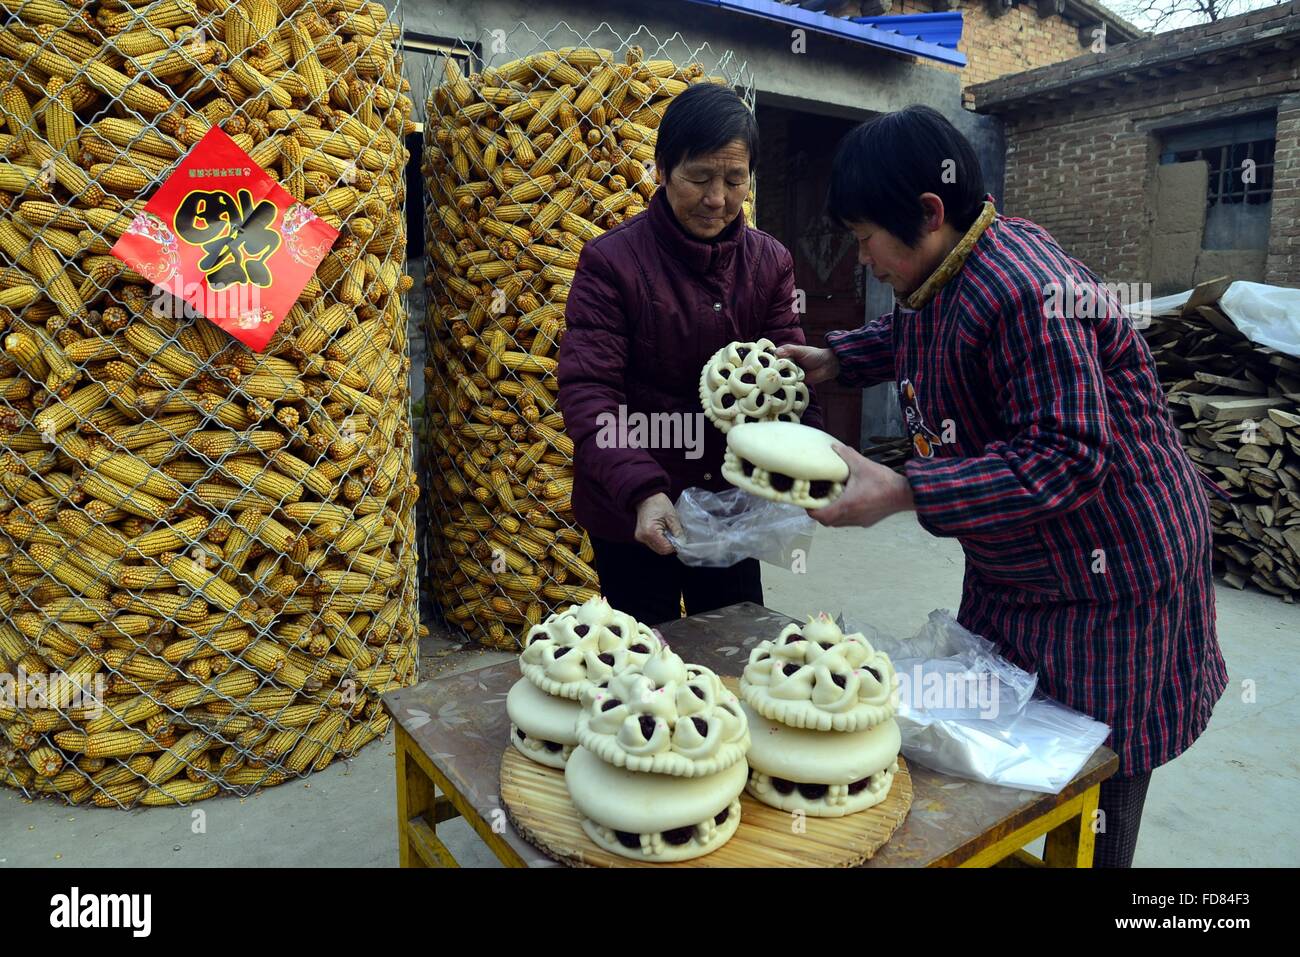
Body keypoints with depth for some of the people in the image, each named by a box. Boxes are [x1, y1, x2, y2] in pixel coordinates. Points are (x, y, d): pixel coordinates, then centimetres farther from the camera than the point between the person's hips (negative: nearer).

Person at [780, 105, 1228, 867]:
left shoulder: (1025, 294, -30)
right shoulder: (944, 270, 2)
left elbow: (1065, 457, -32)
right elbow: (907, 334, 24)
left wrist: (902, 493, -34)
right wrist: (834, 359, 11)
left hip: (1108, 583, -9)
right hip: (1012, 576, 9)